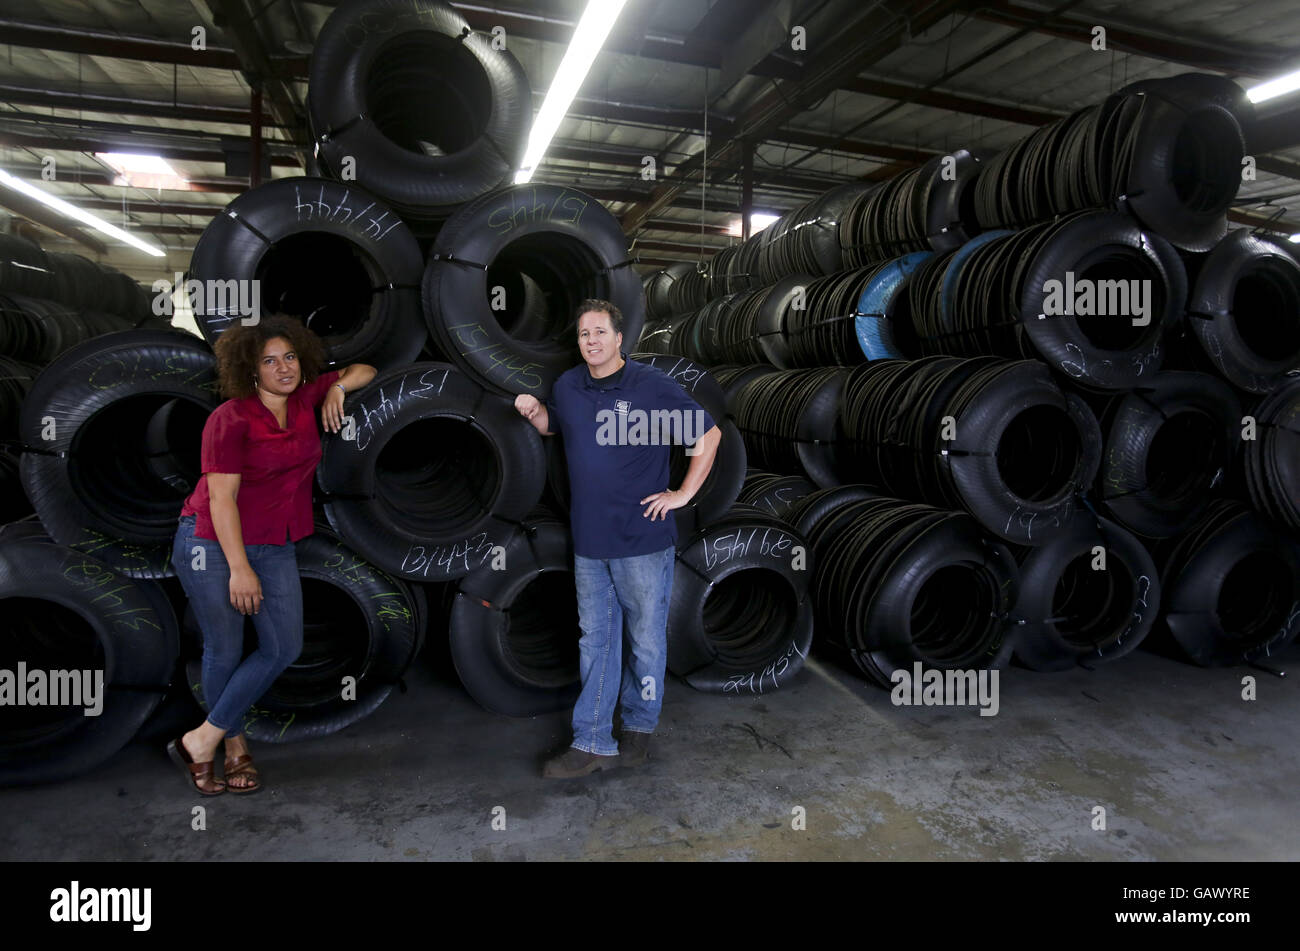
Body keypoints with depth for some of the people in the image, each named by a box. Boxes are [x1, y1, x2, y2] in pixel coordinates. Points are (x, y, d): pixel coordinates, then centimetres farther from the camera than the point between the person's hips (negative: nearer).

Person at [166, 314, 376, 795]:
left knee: (284, 648, 2)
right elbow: (221, 497, -17)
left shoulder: (306, 398, 2)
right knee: (224, 651, 5)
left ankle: (201, 740, 13)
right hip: (212, 544, -6)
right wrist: (239, 568, -18)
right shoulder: (231, 419, -15)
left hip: (273, 546, 6)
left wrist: (338, 387, -5)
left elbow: (364, 370, 17)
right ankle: (235, 747, 24)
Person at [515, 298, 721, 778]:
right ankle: (593, 743, 20)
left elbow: (708, 435, -2)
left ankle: (638, 727, 30)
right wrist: (532, 411, 4)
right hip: (589, 540, 4)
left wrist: (683, 494, -4)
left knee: (646, 638, 9)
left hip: (644, 540, -4)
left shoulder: (655, 387, -8)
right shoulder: (567, 386, 6)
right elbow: (552, 426, 27)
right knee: (595, 639, 11)